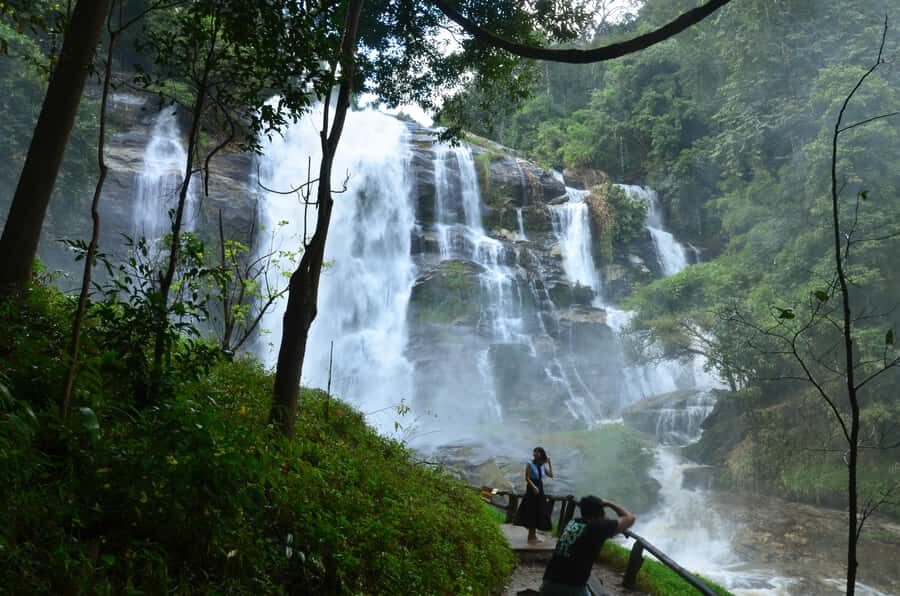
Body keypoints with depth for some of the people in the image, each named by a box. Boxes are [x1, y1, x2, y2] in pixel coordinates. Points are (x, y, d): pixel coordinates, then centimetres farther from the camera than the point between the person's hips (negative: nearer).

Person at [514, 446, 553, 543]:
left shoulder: (543, 465, 9)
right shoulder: (530, 464, -6)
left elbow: (551, 475, 5)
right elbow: (527, 478, -11)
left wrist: (549, 463, 2)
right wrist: (533, 486, -23)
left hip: (540, 489, 6)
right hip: (531, 488, -6)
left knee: (538, 512, 9)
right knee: (531, 512, -5)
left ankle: (533, 535, 18)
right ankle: (531, 536, 2)